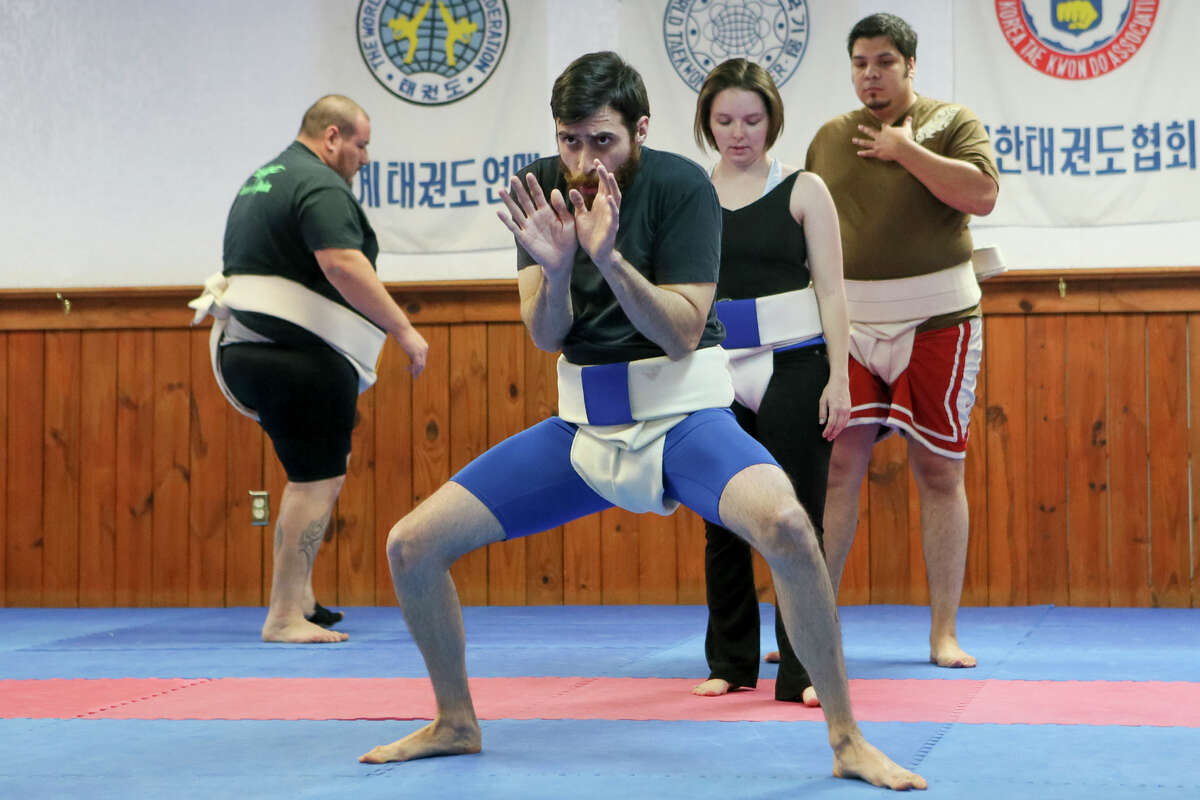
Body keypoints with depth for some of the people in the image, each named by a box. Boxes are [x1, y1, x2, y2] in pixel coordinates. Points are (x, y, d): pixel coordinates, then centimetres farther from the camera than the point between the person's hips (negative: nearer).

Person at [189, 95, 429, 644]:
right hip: (297, 357, -10)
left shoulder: (260, 182, 22)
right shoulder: (322, 186, -11)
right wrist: (404, 330, -21)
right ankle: (285, 618, -10)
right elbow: (343, 265, -24)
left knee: (323, 468, 19)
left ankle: (300, 598, 18)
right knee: (317, 481, -8)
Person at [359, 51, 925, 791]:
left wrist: (608, 257, -32)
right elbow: (546, 336, -5)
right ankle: (457, 724, 22)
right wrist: (554, 266, -25)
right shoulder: (542, 189, 0)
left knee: (784, 523, -36)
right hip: (584, 425, 5)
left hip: (680, 415, -5)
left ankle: (848, 740, -20)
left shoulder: (680, 187, -12)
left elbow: (682, 332, -18)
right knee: (411, 546, -3)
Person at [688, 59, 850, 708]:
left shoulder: (803, 190, 2)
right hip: (717, 373, 3)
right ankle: (730, 662, 20)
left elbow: (831, 290, 0)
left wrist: (838, 377, -7)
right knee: (722, 521, 8)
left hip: (793, 368, -2)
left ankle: (802, 670, 1)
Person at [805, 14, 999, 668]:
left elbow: (981, 195, -15)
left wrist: (905, 149, -12)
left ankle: (944, 633, 7)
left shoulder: (951, 122, 1)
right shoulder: (830, 137, 11)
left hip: (936, 320, -2)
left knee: (940, 472, 1)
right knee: (836, 466, -2)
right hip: (849, 322, 2)